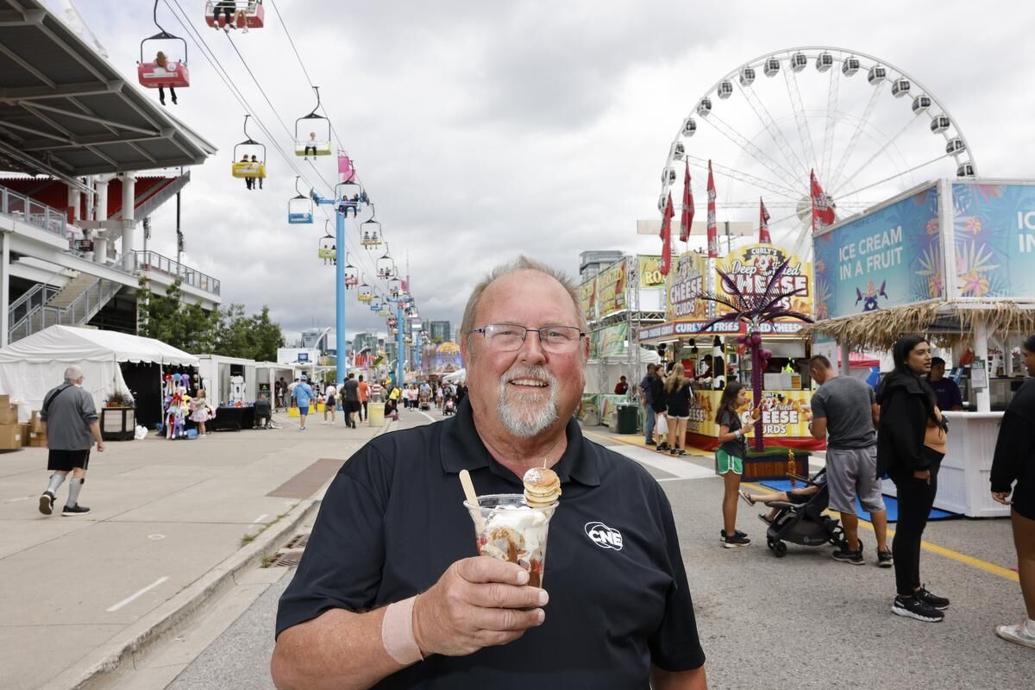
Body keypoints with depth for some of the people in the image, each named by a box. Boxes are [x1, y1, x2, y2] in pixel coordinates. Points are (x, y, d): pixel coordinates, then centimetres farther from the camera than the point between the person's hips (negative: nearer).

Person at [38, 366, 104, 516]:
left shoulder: (51, 393, 10)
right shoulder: (83, 395, -10)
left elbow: (44, 418, 18)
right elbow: (92, 421, -15)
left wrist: (48, 439, 29)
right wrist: (99, 441, -11)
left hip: (56, 441, 6)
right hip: (79, 440, -6)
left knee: (61, 470, 15)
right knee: (79, 471, 4)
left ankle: (49, 492, -10)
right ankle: (71, 506, 4)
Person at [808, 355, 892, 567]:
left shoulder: (820, 395, -13)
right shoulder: (863, 385, 4)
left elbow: (820, 434, -14)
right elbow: (877, 417, 11)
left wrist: (812, 426, 7)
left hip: (842, 453, -5)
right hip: (869, 449, 5)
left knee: (847, 504, 9)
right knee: (874, 500, 15)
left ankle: (854, 550, 20)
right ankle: (883, 550, 13)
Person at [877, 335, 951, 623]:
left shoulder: (915, 384, 17)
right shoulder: (904, 387, -16)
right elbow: (898, 428, -26)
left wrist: (923, 465, 13)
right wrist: (917, 465, -22)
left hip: (923, 466, 11)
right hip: (914, 469, -11)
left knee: (913, 529, 15)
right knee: (910, 529, -5)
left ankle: (914, 589, 25)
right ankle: (904, 598, 1)